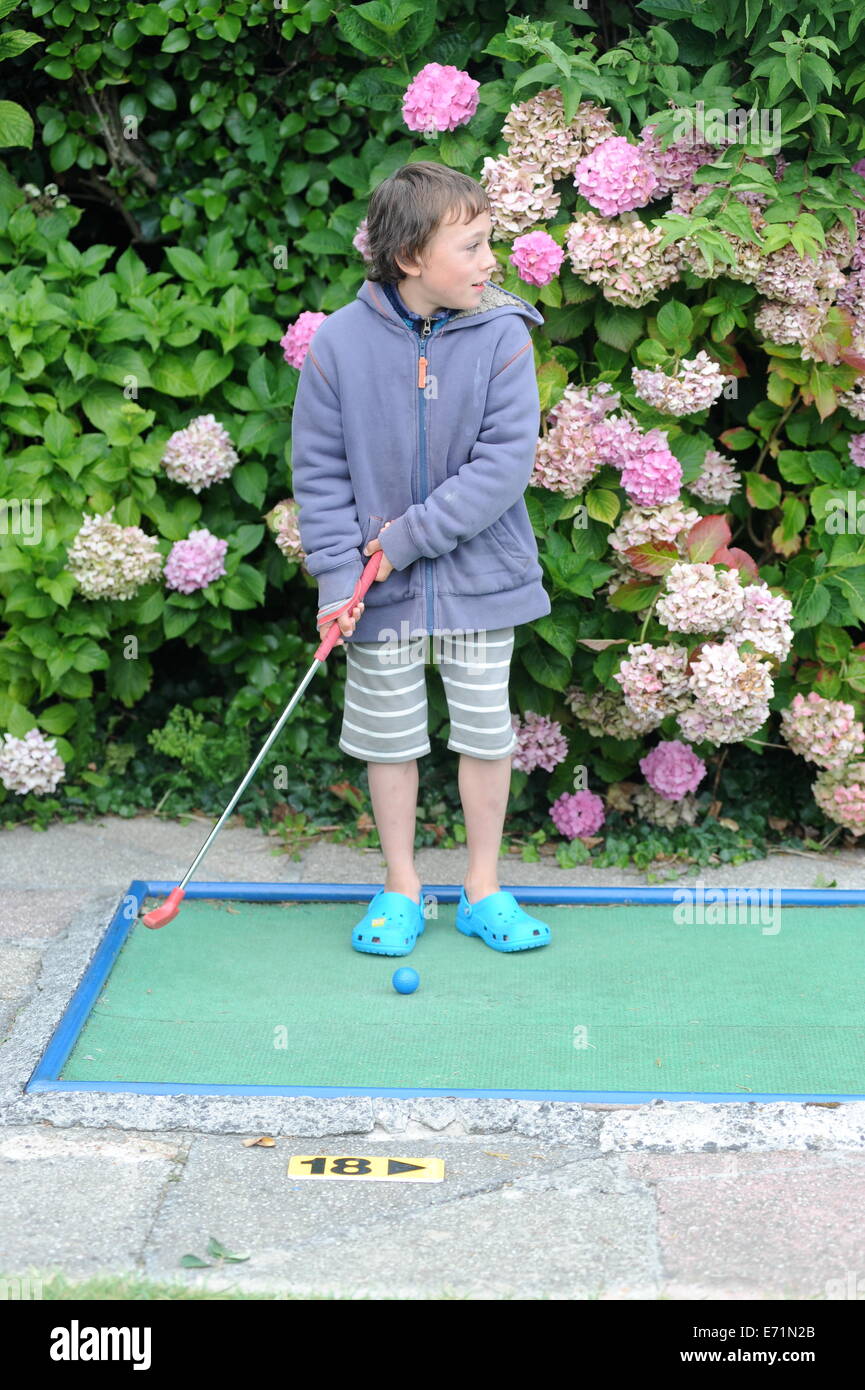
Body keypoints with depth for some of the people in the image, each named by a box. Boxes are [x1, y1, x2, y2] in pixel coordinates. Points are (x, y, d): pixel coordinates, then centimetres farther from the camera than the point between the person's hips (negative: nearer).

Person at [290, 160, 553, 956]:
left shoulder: (502, 336, -10)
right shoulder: (341, 341, -10)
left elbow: (506, 461, -14)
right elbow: (319, 470, -5)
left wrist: (410, 537, -16)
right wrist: (338, 575, -13)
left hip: (478, 576, 0)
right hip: (381, 588, 0)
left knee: (486, 733, 10)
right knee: (389, 739, 11)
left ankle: (483, 889, 27)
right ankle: (401, 890, 28)